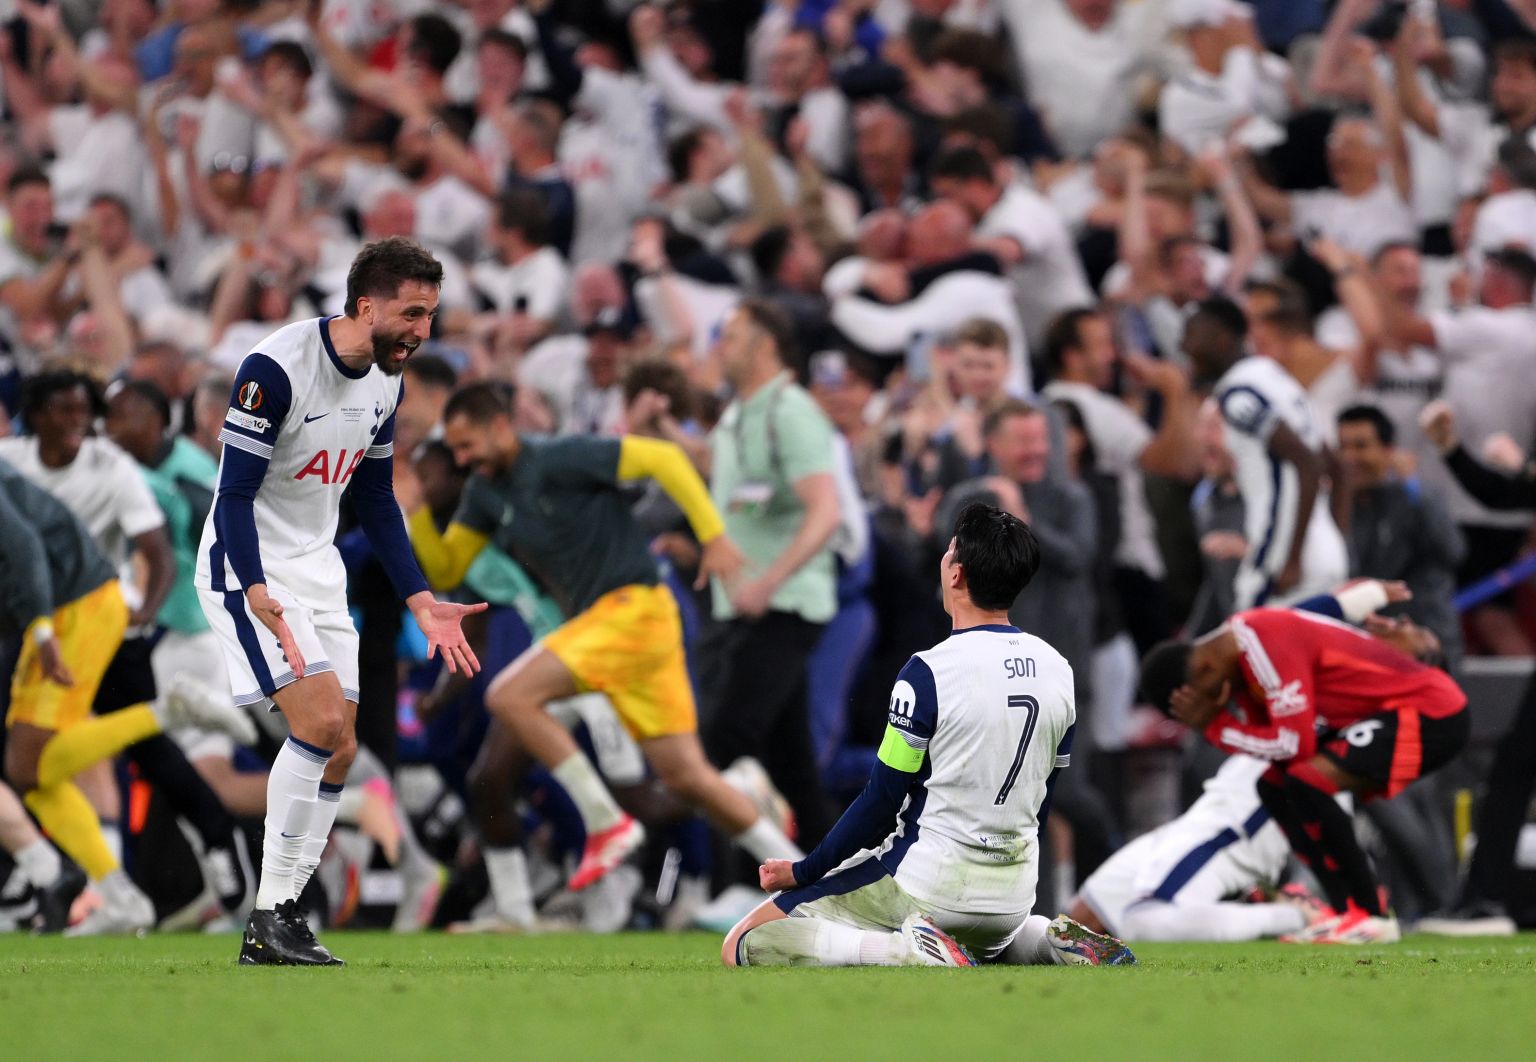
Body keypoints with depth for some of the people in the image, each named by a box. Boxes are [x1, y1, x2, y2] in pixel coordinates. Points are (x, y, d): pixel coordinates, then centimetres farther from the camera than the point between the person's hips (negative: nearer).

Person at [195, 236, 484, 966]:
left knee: (338, 750, 2)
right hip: (250, 568, -8)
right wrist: (260, 597, -35)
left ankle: (277, 921, 9)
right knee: (319, 720, -21)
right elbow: (235, 493, -22)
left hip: (317, 567, 8)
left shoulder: (386, 382, 3)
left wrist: (421, 603, 9)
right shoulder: (275, 369, -22)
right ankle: (269, 918, -13)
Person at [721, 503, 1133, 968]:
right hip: (1012, 901, 7)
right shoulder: (1058, 671, 3)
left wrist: (802, 872, 0)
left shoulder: (929, 672, -17)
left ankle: (915, 951, -20)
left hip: (924, 887, -7)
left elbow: (881, 804, -13)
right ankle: (1052, 944, 9)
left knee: (746, 947, -3)